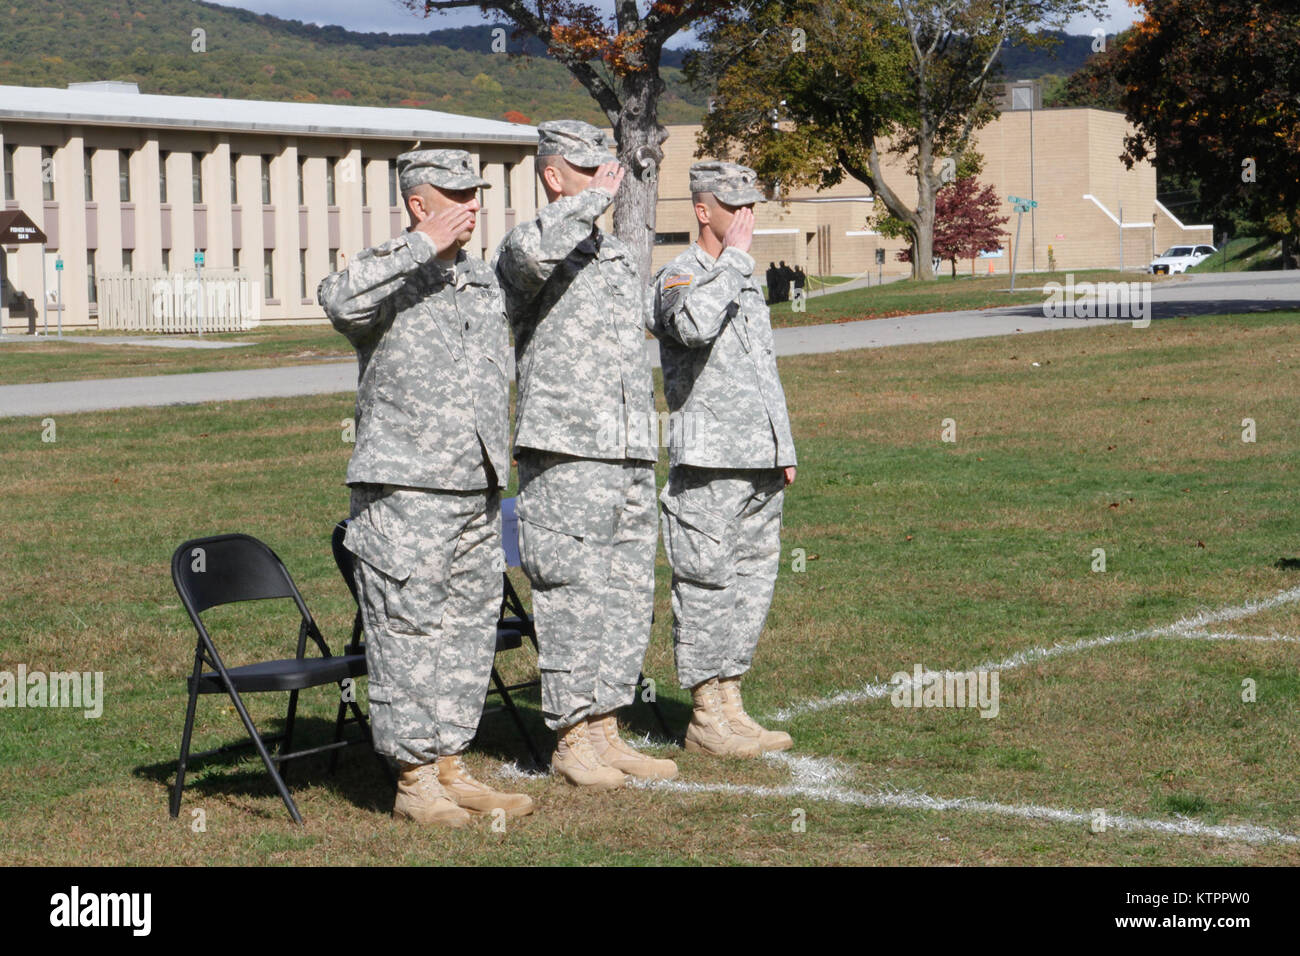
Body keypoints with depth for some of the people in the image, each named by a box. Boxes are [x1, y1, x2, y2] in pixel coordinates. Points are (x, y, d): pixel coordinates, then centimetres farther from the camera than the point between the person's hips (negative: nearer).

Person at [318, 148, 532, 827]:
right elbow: (340, 298, -32)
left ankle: (450, 769, 19)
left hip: (477, 491, 8)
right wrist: (424, 245, -29)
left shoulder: (484, 281, 15)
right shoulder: (390, 274, -8)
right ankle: (414, 782, 3)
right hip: (403, 493, -8)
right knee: (409, 632, -3)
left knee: (468, 630, 11)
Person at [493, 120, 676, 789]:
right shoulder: (523, 253, -6)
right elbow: (531, 250, -35)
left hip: (629, 456, 8)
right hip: (564, 456, -8)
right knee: (573, 597, -5)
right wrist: (594, 200, -23)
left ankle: (606, 730, 17)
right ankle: (572, 739, 2)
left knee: (627, 597, 9)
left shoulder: (618, 257, 20)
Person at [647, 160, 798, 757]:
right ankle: (707, 718, 1)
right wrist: (734, 257, -22)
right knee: (707, 587, -4)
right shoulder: (678, 276, -7)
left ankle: (729, 704, 17)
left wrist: (783, 448, 23)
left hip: (759, 462, 9)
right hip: (708, 463, -8)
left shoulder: (745, 280, 20)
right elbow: (693, 325, -32)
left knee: (753, 582, 10)